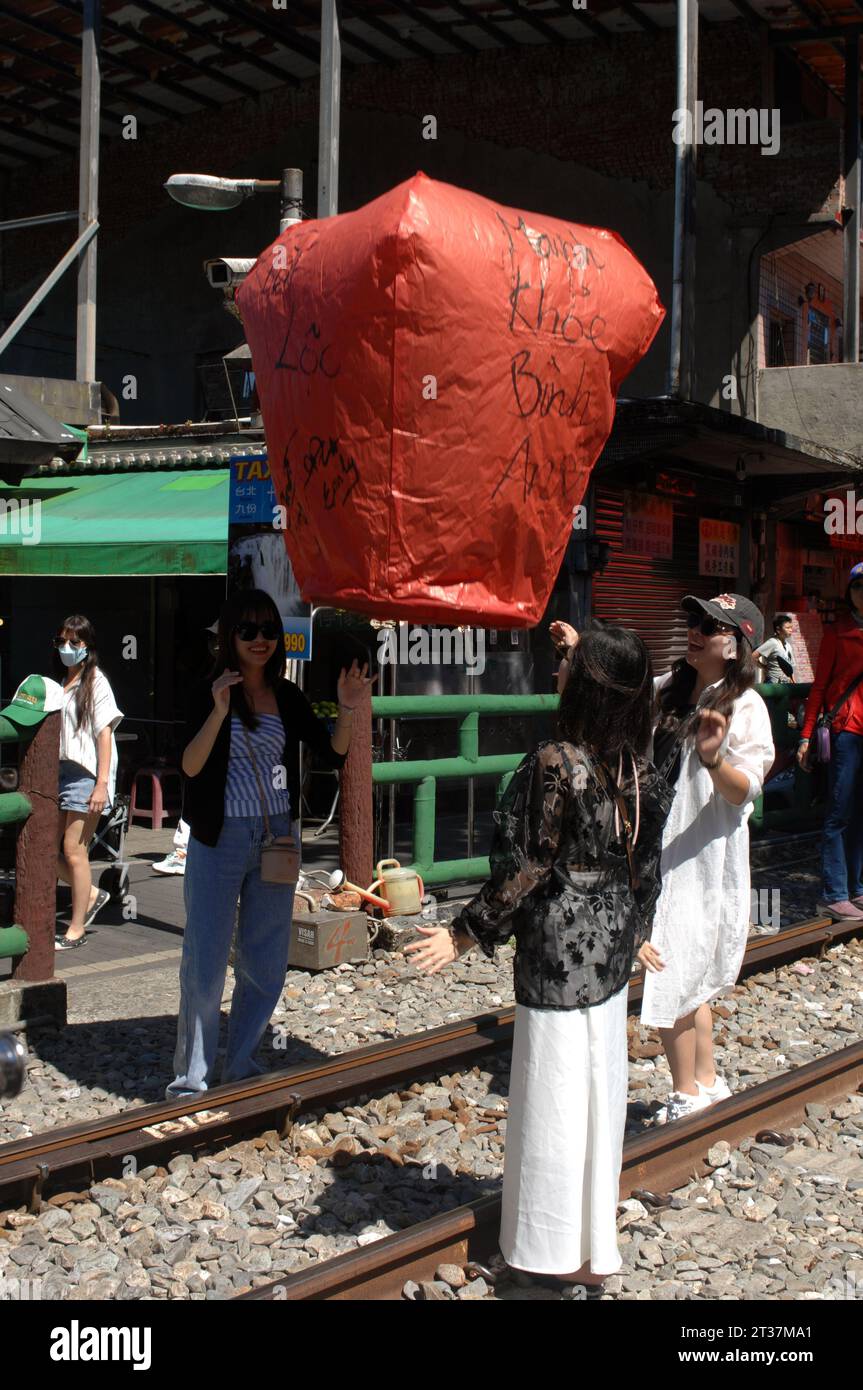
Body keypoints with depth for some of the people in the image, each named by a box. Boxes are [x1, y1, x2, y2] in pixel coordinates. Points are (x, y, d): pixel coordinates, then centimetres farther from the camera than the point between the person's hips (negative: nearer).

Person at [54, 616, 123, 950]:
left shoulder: (95, 682, -5)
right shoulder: (61, 684, 15)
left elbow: (104, 734, -11)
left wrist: (102, 784, -17)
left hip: (85, 775, -7)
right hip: (59, 771, 7)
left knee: (73, 851, -5)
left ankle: (76, 929, 5)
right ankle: (91, 894, 24)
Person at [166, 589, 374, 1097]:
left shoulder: (288, 698, 6)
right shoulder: (209, 693, -7)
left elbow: (334, 754, 3)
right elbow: (190, 766, -19)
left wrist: (348, 711, -14)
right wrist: (218, 713, -33)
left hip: (276, 838, 5)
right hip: (220, 839, -5)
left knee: (267, 964, 11)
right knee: (206, 962, -1)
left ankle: (240, 1065, 27)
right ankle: (192, 1076, 11)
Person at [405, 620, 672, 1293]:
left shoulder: (554, 765, -21)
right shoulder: (640, 767, -2)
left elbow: (530, 867, -20)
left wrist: (466, 933, -14)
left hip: (560, 946, -7)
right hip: (613, 941, 8)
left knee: (557, 1090, 3)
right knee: (600, 1083, 17)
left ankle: (566, 1254, 14)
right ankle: (595, 1241, 30)